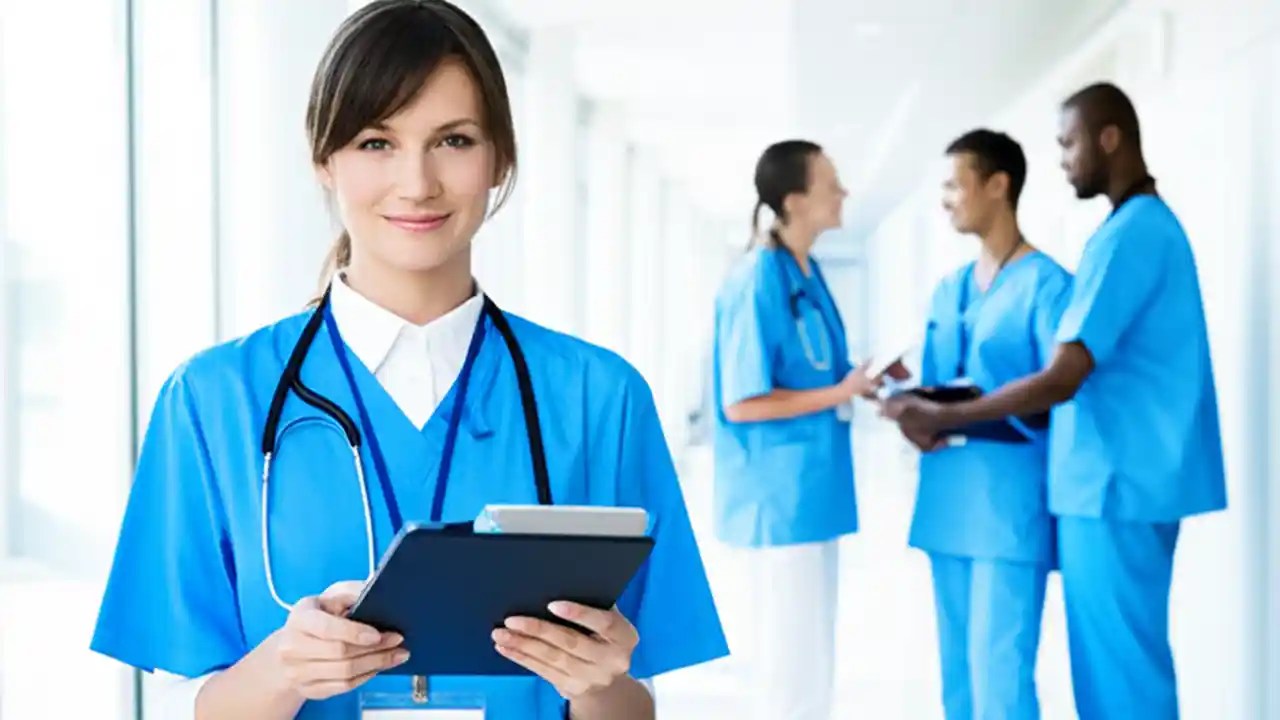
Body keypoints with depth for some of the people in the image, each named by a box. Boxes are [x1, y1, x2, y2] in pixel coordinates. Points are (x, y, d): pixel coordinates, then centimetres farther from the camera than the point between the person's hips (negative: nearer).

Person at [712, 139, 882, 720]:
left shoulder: (808, 274, 10)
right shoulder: (757, 282, -17)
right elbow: (742, 404, -19)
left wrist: (859, 381, 2)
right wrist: (840, 395, -16)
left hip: (810, 492, 9)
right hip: (780, 496, -9)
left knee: (801, 658, 17)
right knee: (796, 668, -2)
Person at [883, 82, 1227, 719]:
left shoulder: (1127, 234, -17)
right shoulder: (1153, 224, 15)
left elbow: (1061, 380, -22)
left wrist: (940, 419, -14)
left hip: (1115, 483, -10)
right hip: (1131, 478, 10)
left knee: (1119, 667, -3)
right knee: (1121, 658, 14)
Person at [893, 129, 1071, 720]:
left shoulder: (1046, 284, -6)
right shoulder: (948, 290, 17)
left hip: (1011, 505, -7)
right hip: (947, 505, 7)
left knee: (1000, 672, -8)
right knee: (958, 672, 10)